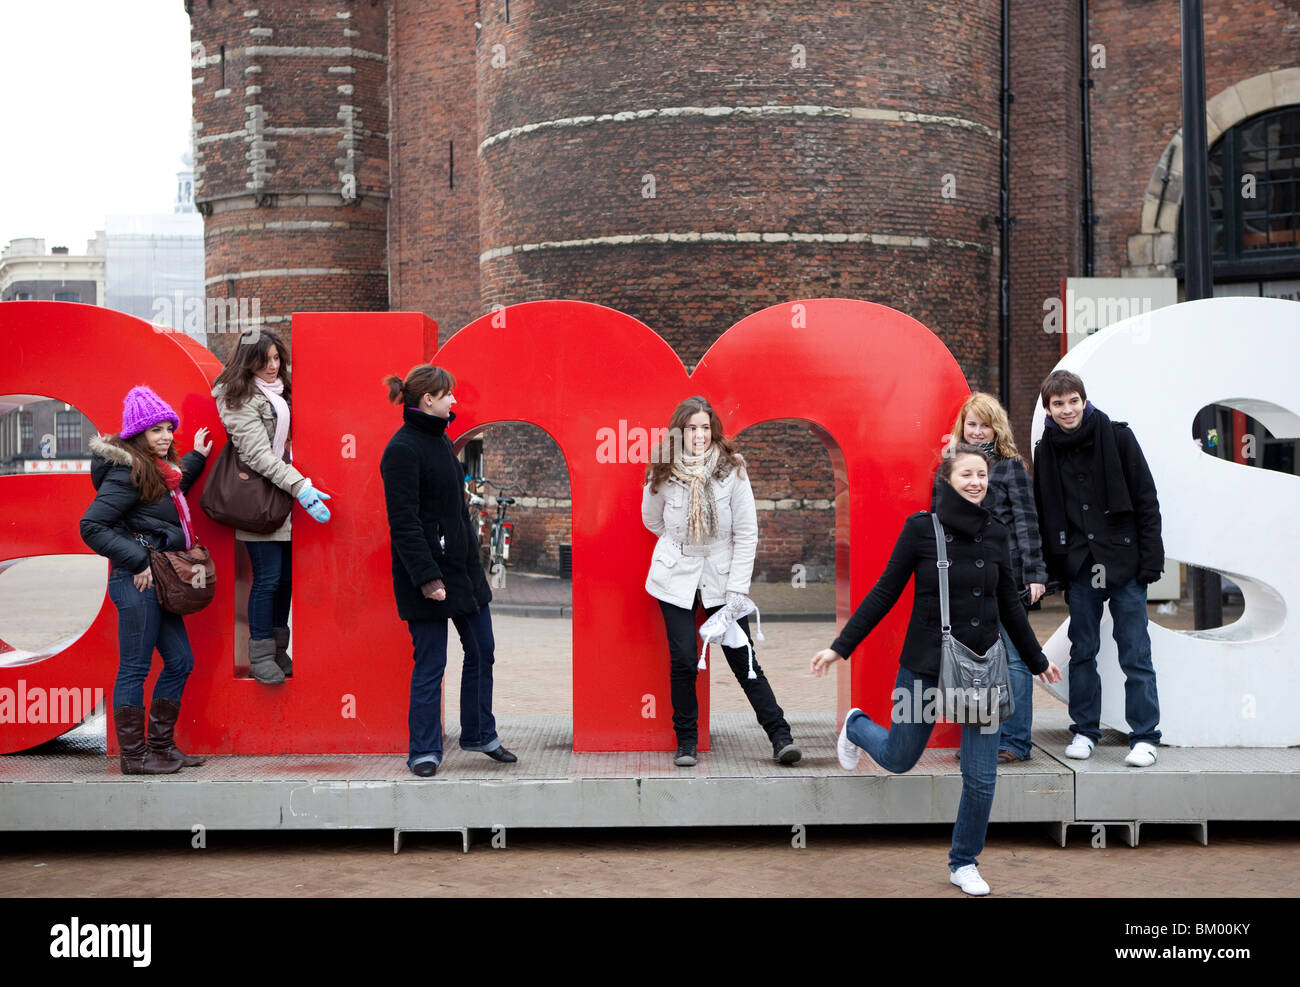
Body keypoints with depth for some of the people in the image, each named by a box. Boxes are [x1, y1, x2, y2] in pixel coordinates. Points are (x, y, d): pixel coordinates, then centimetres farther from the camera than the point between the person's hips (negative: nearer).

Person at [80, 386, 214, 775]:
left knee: (180, 661, 13)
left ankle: (160, 746, 22)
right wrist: (138, 561, -18)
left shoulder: (157, 468, 13)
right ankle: (134, 756, 6)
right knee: (134, 668, -2)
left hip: (157, 581, 10)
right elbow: (91, 526, -18)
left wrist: (196, 458, 32)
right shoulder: (127, 472, -14)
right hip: (137, 581, -10)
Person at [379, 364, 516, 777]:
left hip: (463, 567, 9)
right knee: (430, 664, -1)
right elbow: (403, 522, -20)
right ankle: (425, 752, 10)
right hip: (429, 573, -9)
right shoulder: (403, 449, -15)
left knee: (482, 650, 14)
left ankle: (480, 734, 29)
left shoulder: (441, 441, 13)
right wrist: (427, 577, -23)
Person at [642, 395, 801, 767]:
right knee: (683, 660, -2)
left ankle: (780, 737, 4)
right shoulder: (663, 475, -6)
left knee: (743, 658, -2)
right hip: (676, 577, 1)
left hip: (721, 575, 0)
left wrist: (737, 589, -9)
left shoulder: (732, 470, -8)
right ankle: (686, 743, 12)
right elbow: (652, 520, 13)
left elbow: (747, 533, -6)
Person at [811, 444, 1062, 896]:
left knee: (981, 777, 2)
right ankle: (856, 725, 47)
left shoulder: (995, 533, 2)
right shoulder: (921, 527, -9)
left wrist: (1037, 660, 22)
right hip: (926, 665, -3)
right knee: (898, 758, 13)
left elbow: (1009, 603, 14)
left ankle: (964, 864, 23)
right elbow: (885, 592, -3)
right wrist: (840, 647, -4)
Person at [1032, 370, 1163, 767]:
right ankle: (1084, 730, 19)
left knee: (1135, 653, -1)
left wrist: (1150, 560, -6)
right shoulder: (1047, 451, 6)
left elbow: (1146, 501, -1)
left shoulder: (1117, 437, -2)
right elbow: (1044, 515, 10)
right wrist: (1055, 569, 5)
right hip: (1079, 567, 3)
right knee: (1082, 651, 8)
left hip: (1124, 562, -3)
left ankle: (1144, 736, 6)